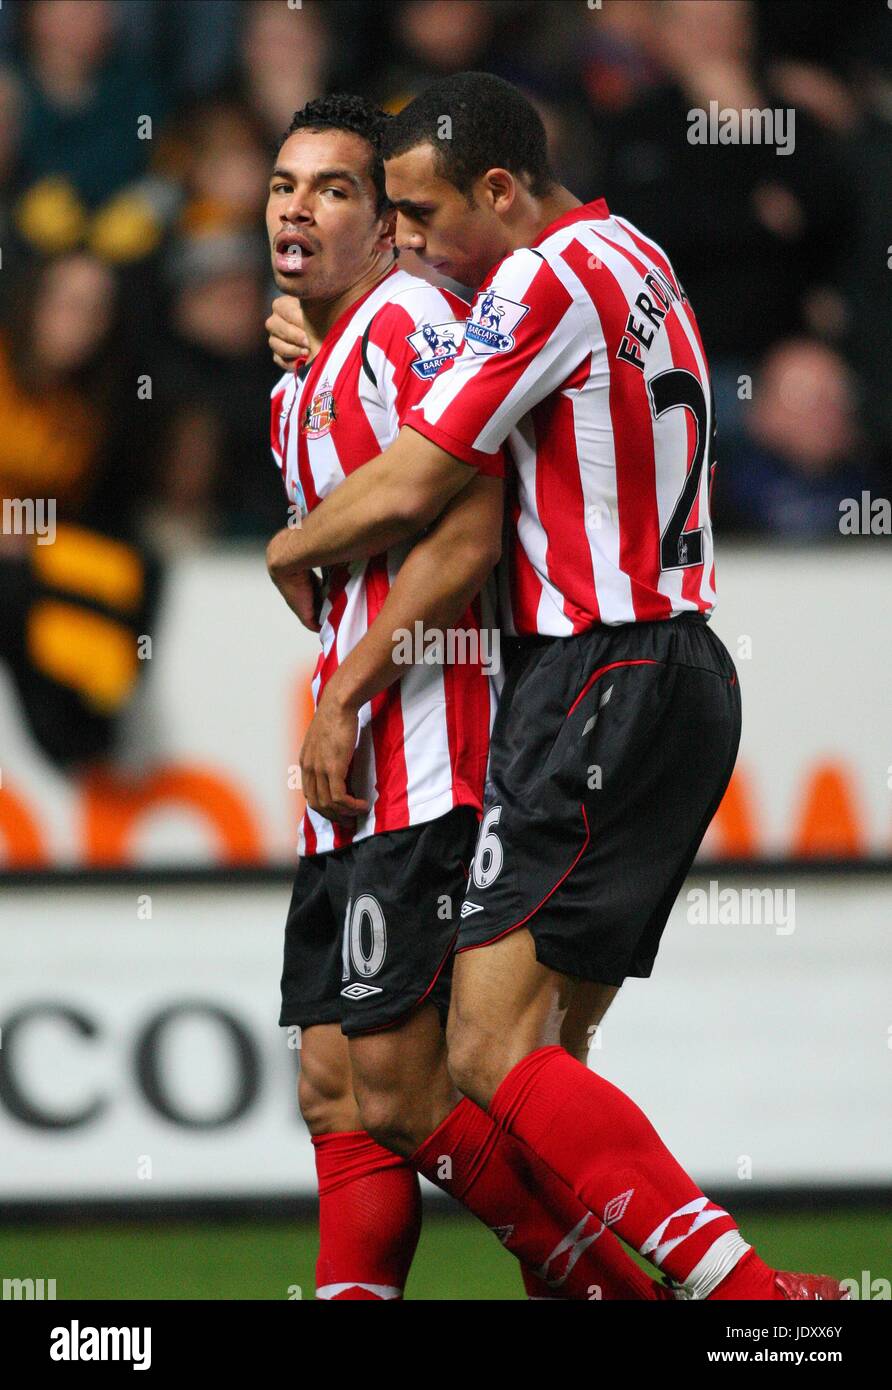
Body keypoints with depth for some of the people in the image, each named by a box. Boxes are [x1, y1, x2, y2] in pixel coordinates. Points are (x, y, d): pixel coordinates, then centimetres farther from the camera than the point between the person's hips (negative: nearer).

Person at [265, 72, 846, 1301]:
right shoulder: (634, 261, 18)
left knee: (493, 1057, -15)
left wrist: (289, 552, 7)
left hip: (606, 681, -10)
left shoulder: (545, 284, -12)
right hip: (676, 666, 10)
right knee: (543, 1059, 9)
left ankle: (745, 1289, -24)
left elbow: (404, 494, -11)